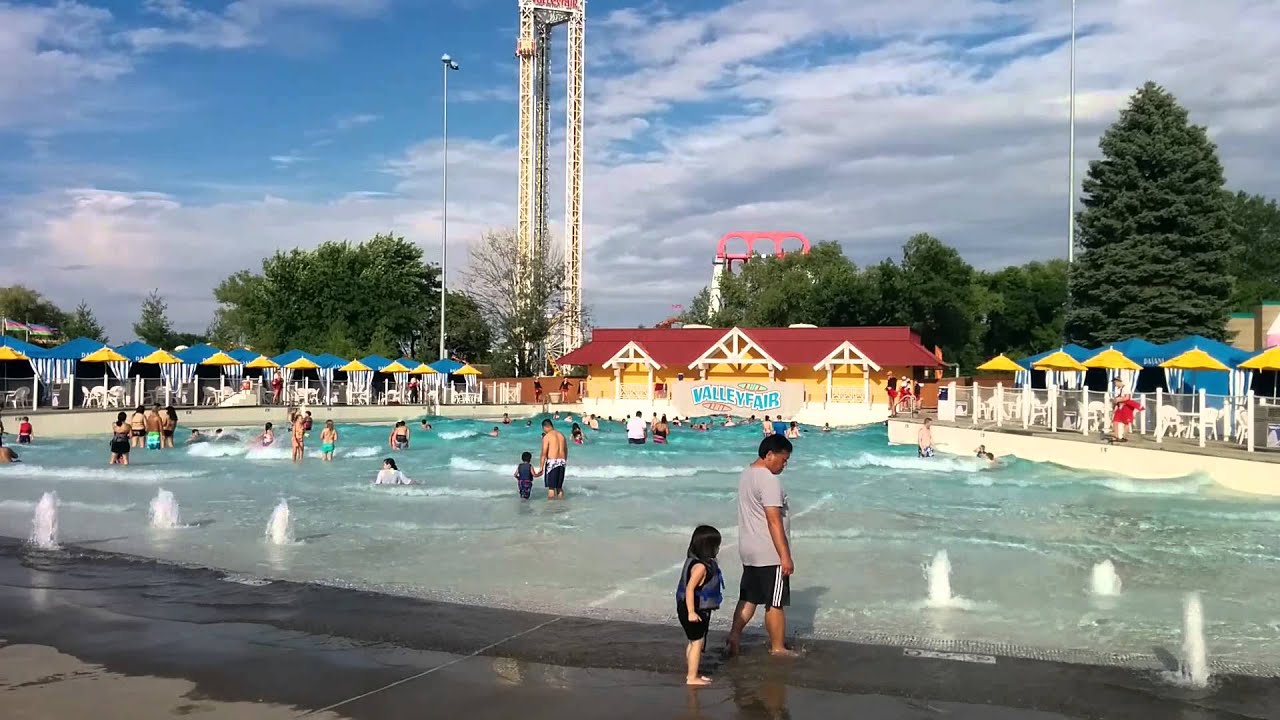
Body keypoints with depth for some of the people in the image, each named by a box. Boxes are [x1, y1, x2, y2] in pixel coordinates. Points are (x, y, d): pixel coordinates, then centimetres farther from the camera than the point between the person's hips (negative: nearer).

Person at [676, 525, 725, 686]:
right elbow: (689, 589, -28)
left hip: (701, 610, 10)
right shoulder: (700, 567, -24)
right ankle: (692, 678, 4)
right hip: (696, 611, -10)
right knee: (697, 642, -3)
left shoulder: (700, 563, 7)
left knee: (693, 642, 18)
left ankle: (690, 673, 29)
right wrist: (691, 612, -27)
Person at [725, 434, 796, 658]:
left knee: (748, 598, 15)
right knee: (775, 603, 4)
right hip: (770, 555, -9)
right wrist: (785, 556, -21)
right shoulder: (769, 480, -20)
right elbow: (774, 521, -23)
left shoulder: (746, 475, 10)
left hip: (749, 551, 9)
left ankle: (734, 637, 10)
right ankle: (778, 648, 13)